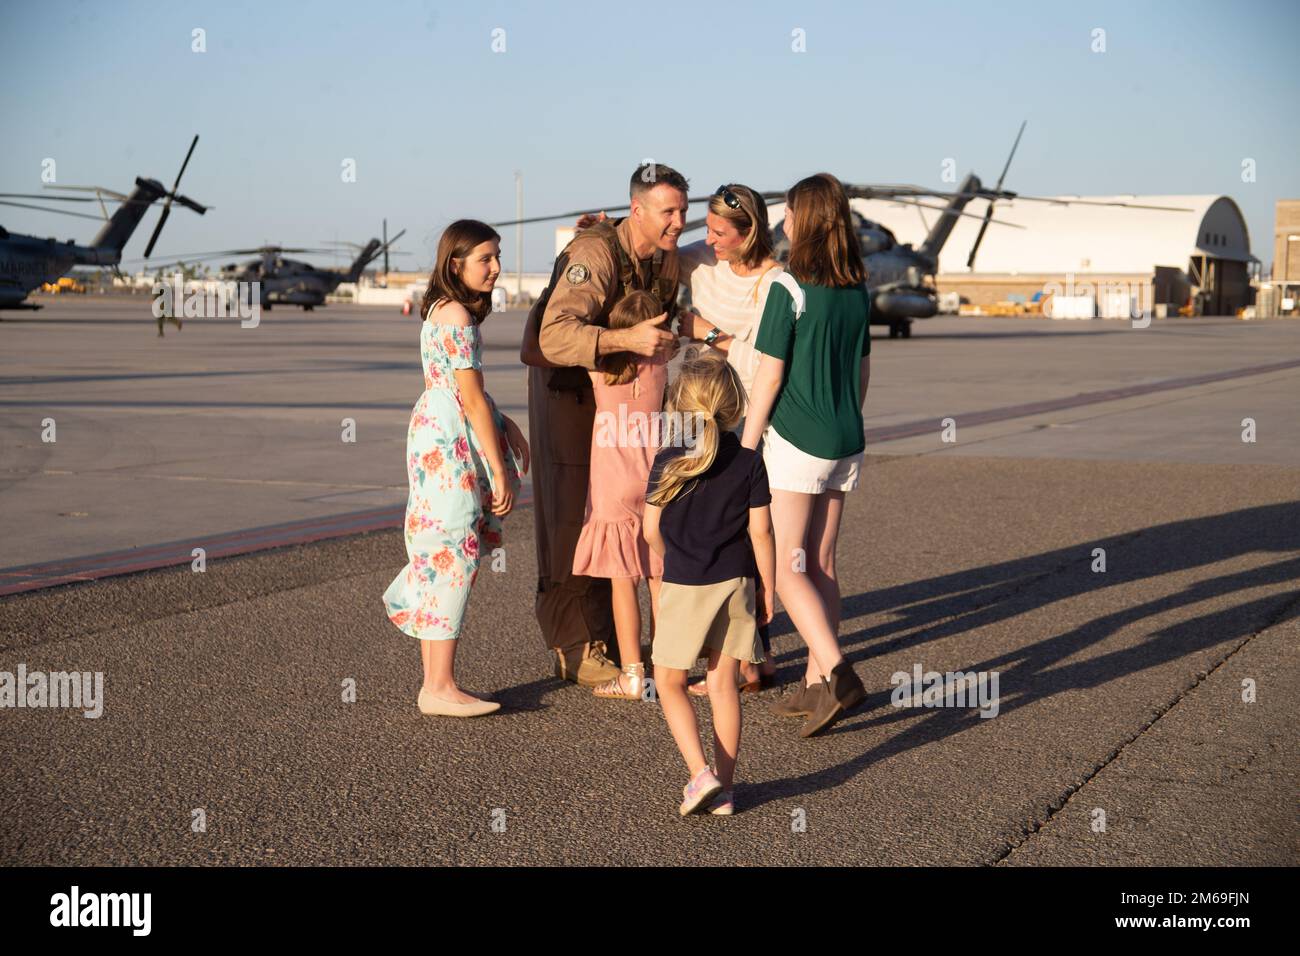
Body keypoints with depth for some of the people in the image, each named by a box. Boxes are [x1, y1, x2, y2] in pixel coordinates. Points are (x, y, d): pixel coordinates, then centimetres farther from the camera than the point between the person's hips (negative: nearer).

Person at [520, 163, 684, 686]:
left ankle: (606, 632, 21)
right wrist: (627, 339, -54)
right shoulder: (594, 254, -30)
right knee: (568, 513, -5)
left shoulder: (668, 258, -4)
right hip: (564, 383, -8)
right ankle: (574, 648, 0)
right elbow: (555, 336, -44)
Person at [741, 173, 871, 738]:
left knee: (786, 568, -3)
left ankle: (838, 673, -16)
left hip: (795, 442, -7)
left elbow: (769, 377, -12)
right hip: (845, 444, 7)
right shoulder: (857, 290, 7)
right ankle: (816, 683, 16)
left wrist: (745, 448, -5)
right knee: (821, 566, 12)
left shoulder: (789, 288, -13)